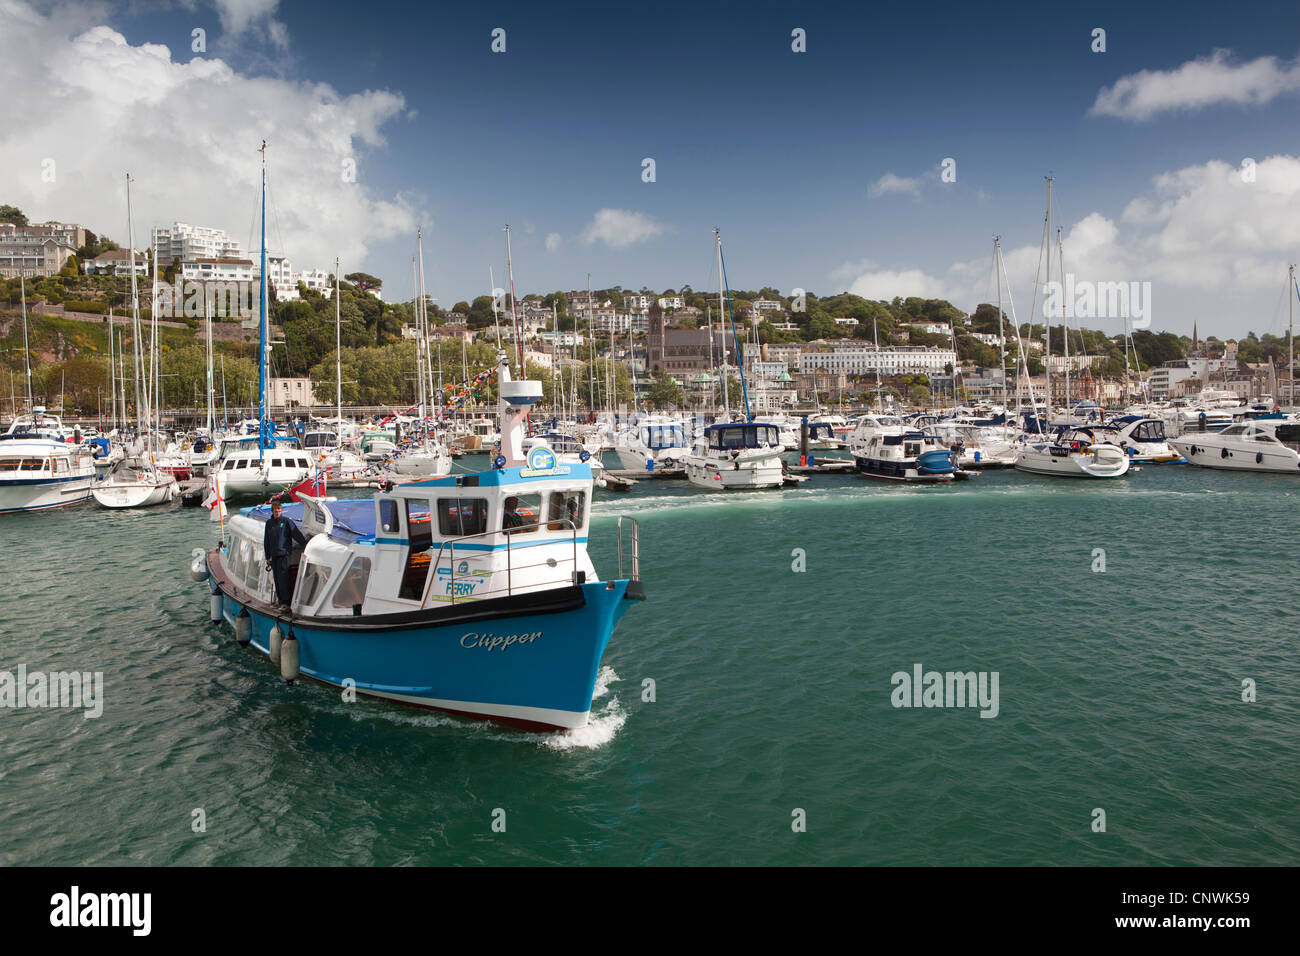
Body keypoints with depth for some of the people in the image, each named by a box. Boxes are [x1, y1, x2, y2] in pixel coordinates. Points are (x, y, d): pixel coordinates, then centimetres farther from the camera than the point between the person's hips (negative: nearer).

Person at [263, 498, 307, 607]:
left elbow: (297, 534, -4)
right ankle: (279, 599, 15)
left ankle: (285, 600, -9)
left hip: (284, 553, -5)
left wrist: (306, 546, -10)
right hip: (274, 555, 5)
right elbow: (266, 541, 16)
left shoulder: (286, 521, -1)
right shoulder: (269, 523, 12)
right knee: (277, 578, 7)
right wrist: (268, 557, 13)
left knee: (283, 577, -11)